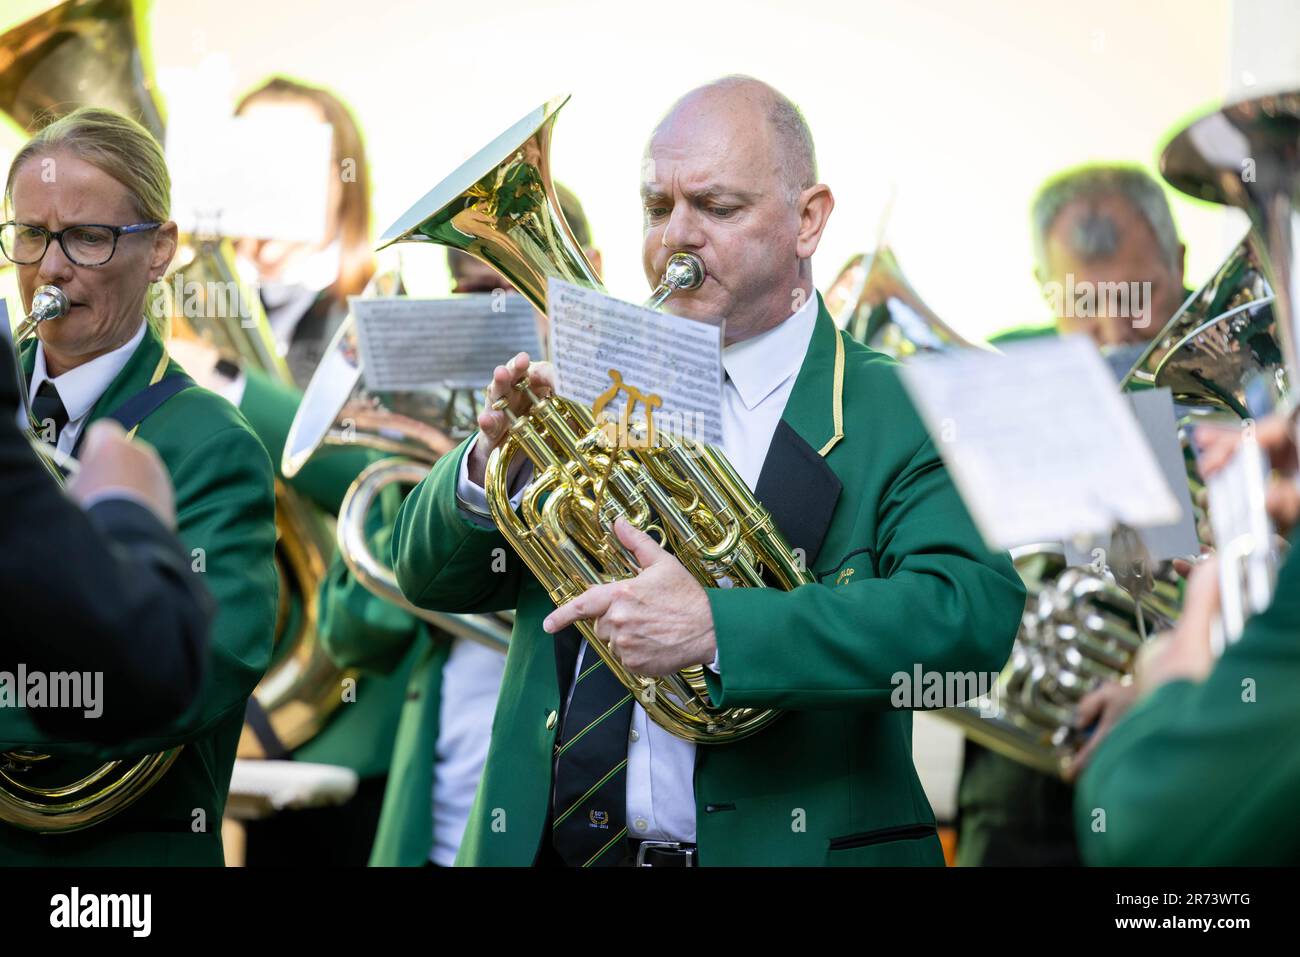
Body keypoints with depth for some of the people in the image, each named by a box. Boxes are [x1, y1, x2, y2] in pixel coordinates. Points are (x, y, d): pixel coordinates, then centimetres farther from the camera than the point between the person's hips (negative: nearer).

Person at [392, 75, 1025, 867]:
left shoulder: (900, 416, -2)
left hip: (780, 844, -3)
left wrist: (720, 628, -27)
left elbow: (976, 612, -18)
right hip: (551, 843, 3)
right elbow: (430, 579, 12)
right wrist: (488, 469, -9)